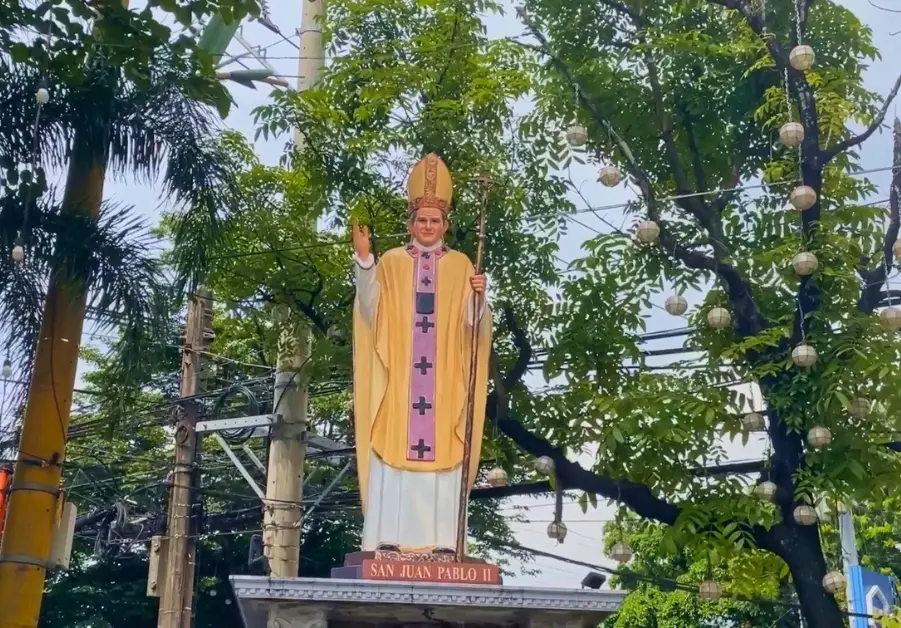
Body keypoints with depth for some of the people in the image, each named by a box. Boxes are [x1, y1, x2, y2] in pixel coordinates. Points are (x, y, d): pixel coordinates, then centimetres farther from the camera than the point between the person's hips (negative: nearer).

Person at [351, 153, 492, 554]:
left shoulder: (460, 266, 9)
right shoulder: (391, 263, 9)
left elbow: (472, 323, 1)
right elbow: (372, 312, -5)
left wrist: (479, 296, -20)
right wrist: (364, 260, -15)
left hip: (445, 380, 0)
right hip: (397, 377, 0)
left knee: (442, 453, -3)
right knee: (393, 450, -4)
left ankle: (440, 539, -1)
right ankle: (389, 537, -2)